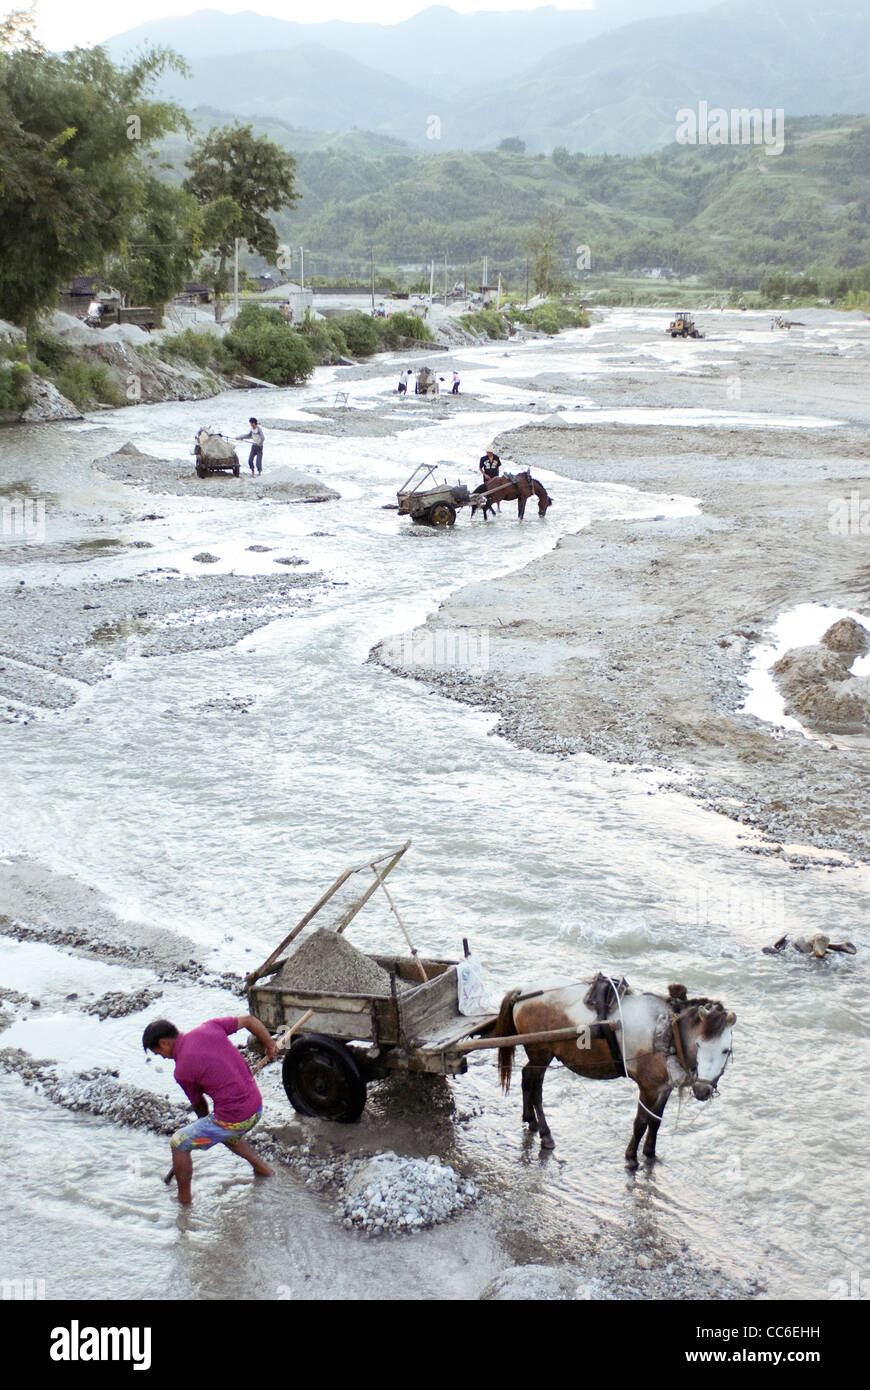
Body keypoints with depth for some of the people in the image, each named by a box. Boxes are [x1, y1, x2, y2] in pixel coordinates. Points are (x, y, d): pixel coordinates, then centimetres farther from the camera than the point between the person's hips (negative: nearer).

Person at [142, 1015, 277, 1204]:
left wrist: (203, 1121, 27)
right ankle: (262, 1168, 48)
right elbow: (249, 1020, 8)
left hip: (234, 1121, -7)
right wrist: (270, 1045, 25)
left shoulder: (182, 1071, -13)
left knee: (178, 1143, 11)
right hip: (257, 1107, 7)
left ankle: (184, 1198, 24)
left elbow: (199, 1105, 4)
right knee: (227, 1135, 39)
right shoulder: (209, 1027, 0)